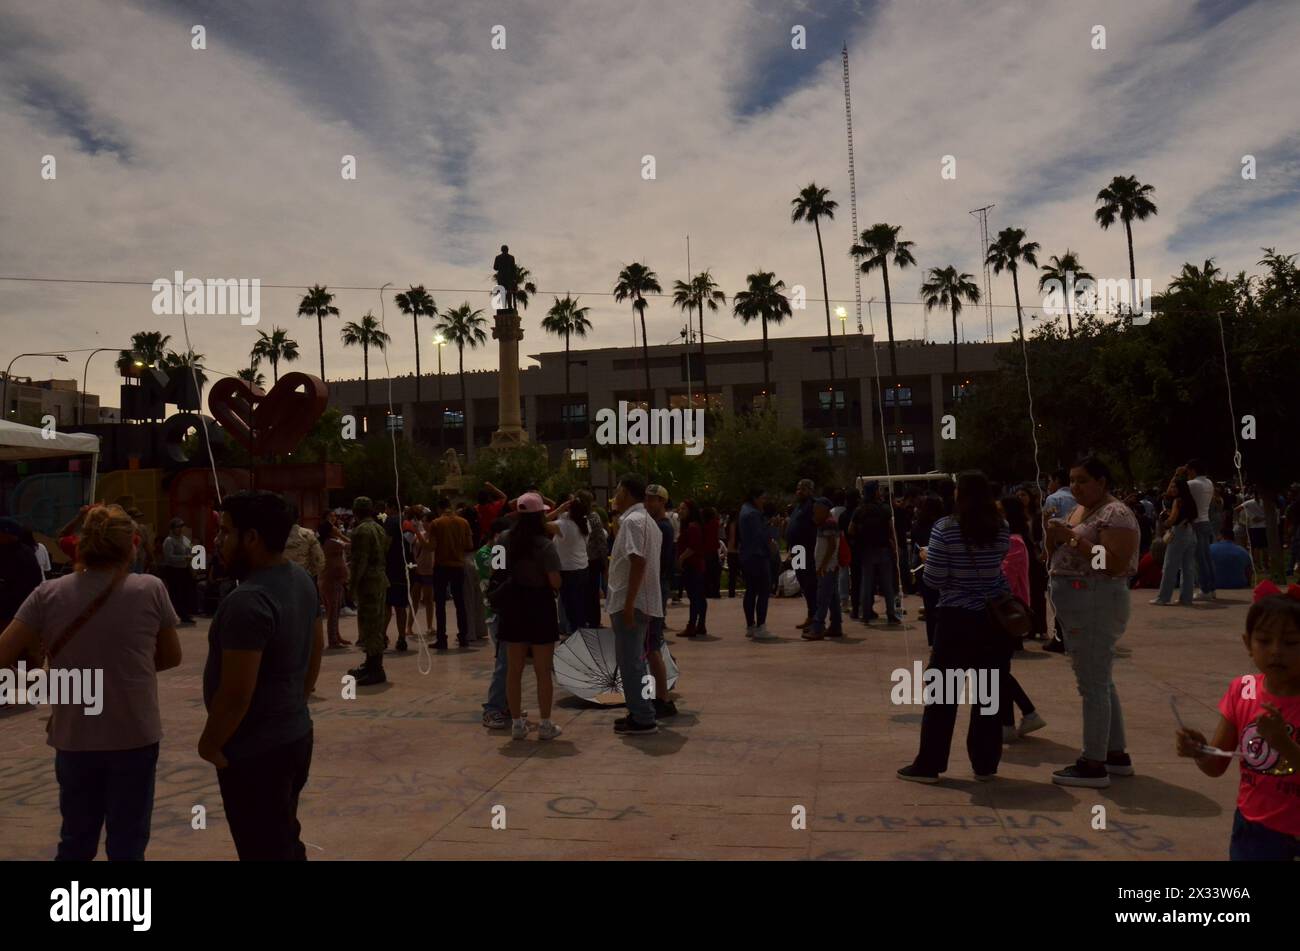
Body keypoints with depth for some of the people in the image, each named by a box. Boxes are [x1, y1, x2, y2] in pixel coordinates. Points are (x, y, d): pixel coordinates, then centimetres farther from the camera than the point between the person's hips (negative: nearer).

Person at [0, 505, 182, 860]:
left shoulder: (47, 595, -6)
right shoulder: (151, 590, -8)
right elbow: (171, 657, 3)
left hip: (73, 737, 2)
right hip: (135, 735, -2)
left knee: (76, 841, 22)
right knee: (127, 844, 12)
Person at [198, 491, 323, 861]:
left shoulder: (248, 601, -26)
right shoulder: (302, 580, 3)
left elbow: (235, 694, -25)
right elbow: (316, 648, 14)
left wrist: (209, 745, -10)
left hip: (255, 751, -9)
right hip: (296, 736, 9)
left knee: (264, 852, 6)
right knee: (286, 841, 23)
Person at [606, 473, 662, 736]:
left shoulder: (632, 521, -15)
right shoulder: (647, 521, 16)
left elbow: (638, 563, -24)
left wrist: (628, 604, -25)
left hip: (630, 603, -10)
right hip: (639, 602, 10)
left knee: (630, 662, -4)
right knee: (634, 661, 16)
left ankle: (643, 719, 2)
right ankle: (640, 713, 24)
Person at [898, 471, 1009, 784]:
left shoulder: (945, 528, -14)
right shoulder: (1002, 529, 0)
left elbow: (934, 580, -13)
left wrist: (929, 558, 5)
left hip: (956, 619, -4)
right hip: (995, 617, 4)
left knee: (942, 693, 4)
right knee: (990, 692, 11)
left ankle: (929, 764, 9)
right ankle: (985, 763, 19)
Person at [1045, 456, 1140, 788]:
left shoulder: (1115, 514, -12)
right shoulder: (1076, 511, 16)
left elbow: (1115, 564, -23)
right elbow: (1057, 558, 18)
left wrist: (1074, 538, -24)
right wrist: (1054, 537, -2)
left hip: (1096, 604, -10)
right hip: (1078, 606, 10)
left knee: (1092, 685, -6)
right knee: (1101, 682, 16)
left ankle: (1094, 765, 0)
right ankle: (1116, 754, 27)